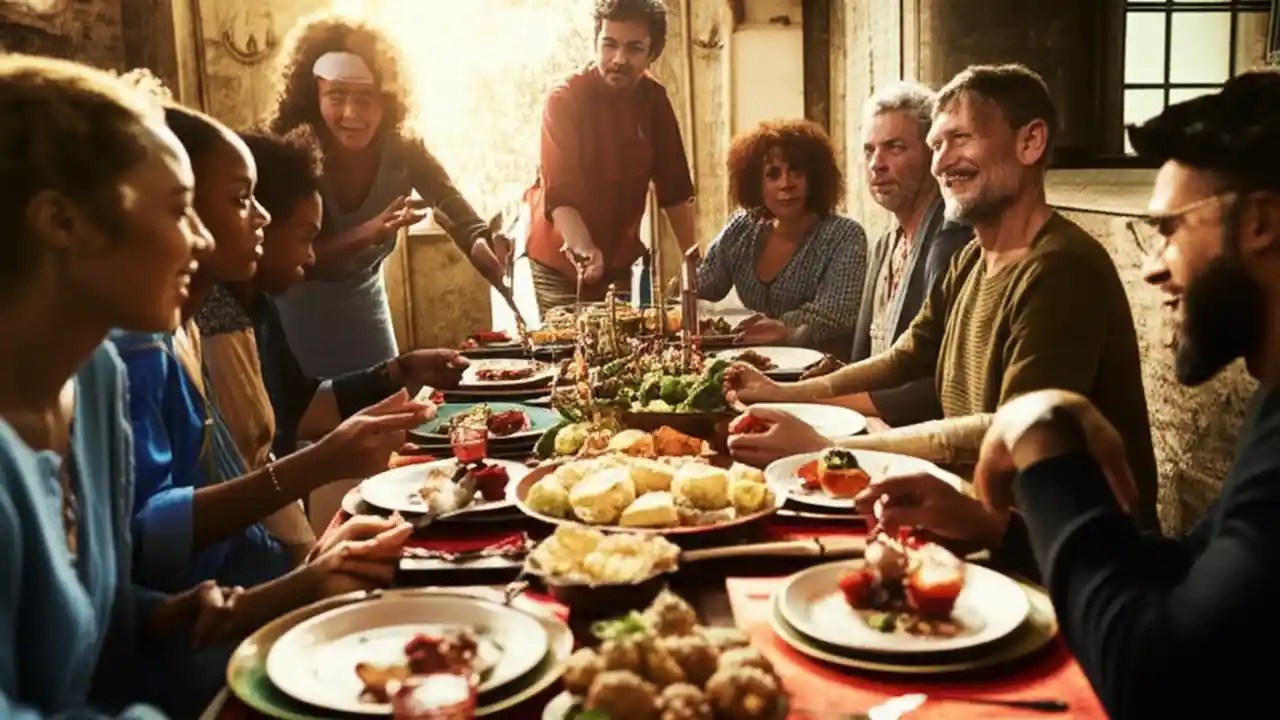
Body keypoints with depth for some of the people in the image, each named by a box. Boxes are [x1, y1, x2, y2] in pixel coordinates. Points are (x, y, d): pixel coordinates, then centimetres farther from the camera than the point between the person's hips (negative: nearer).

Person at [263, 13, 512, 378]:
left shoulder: (403, 150, -15)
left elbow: (466, 224, -21)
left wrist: (489, 256, -44)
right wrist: (367, 232, -45)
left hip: (363, 304, 3)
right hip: (296, 312, -3)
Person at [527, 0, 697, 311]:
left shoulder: (653, 98, -2)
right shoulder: (565, 99, -17)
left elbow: (674, 187, 2)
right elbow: (560, 194, -27)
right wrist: (583, 249, -44)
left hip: (620, 260, 4)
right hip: (562, 263, -4)